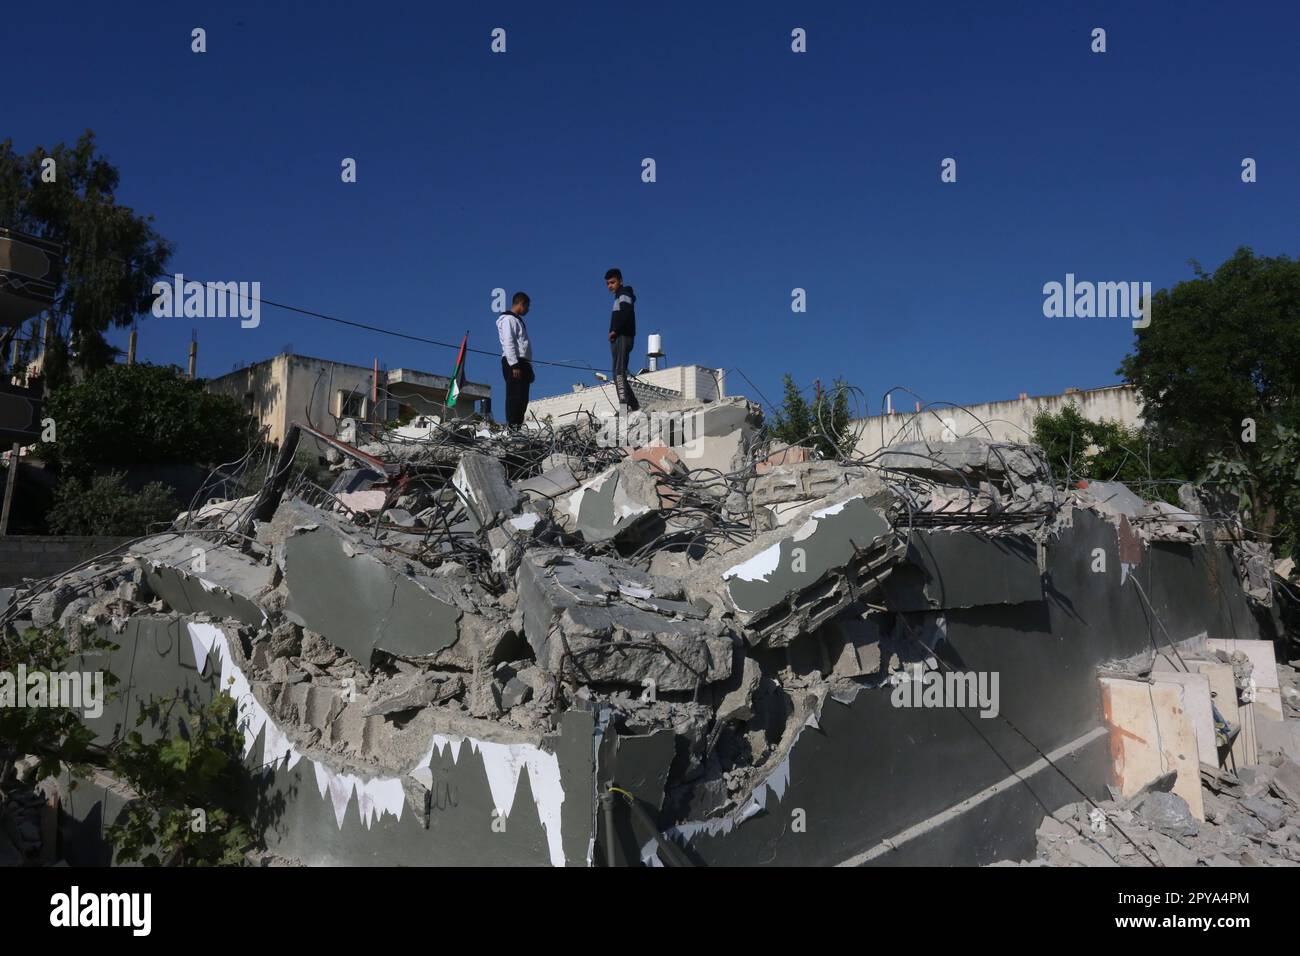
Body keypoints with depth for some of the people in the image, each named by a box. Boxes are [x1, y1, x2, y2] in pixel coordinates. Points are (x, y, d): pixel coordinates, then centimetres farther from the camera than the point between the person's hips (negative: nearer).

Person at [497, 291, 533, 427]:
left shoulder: (518, 320, 27)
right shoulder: (508, 319, -3)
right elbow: (508, 343, -14)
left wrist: (528, 367, 21)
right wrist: (514, 365, -22)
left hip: (522, 363, 10)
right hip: (513, 363, -10)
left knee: (523, 398, 6)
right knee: (515, 397, -15)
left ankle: (518, 425, 6)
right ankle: (512, 426, -18)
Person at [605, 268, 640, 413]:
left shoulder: (624, 293, 0)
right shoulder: (619, 296, 28)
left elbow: (625, 313, -18)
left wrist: (614, 330, -16)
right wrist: (614, 333, 7)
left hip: (623, 337, -10)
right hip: (618, 339, 10)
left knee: (619, 371, -19)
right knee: (619, 372, 9)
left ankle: (624, 403, -28)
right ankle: (634, 404, 12)